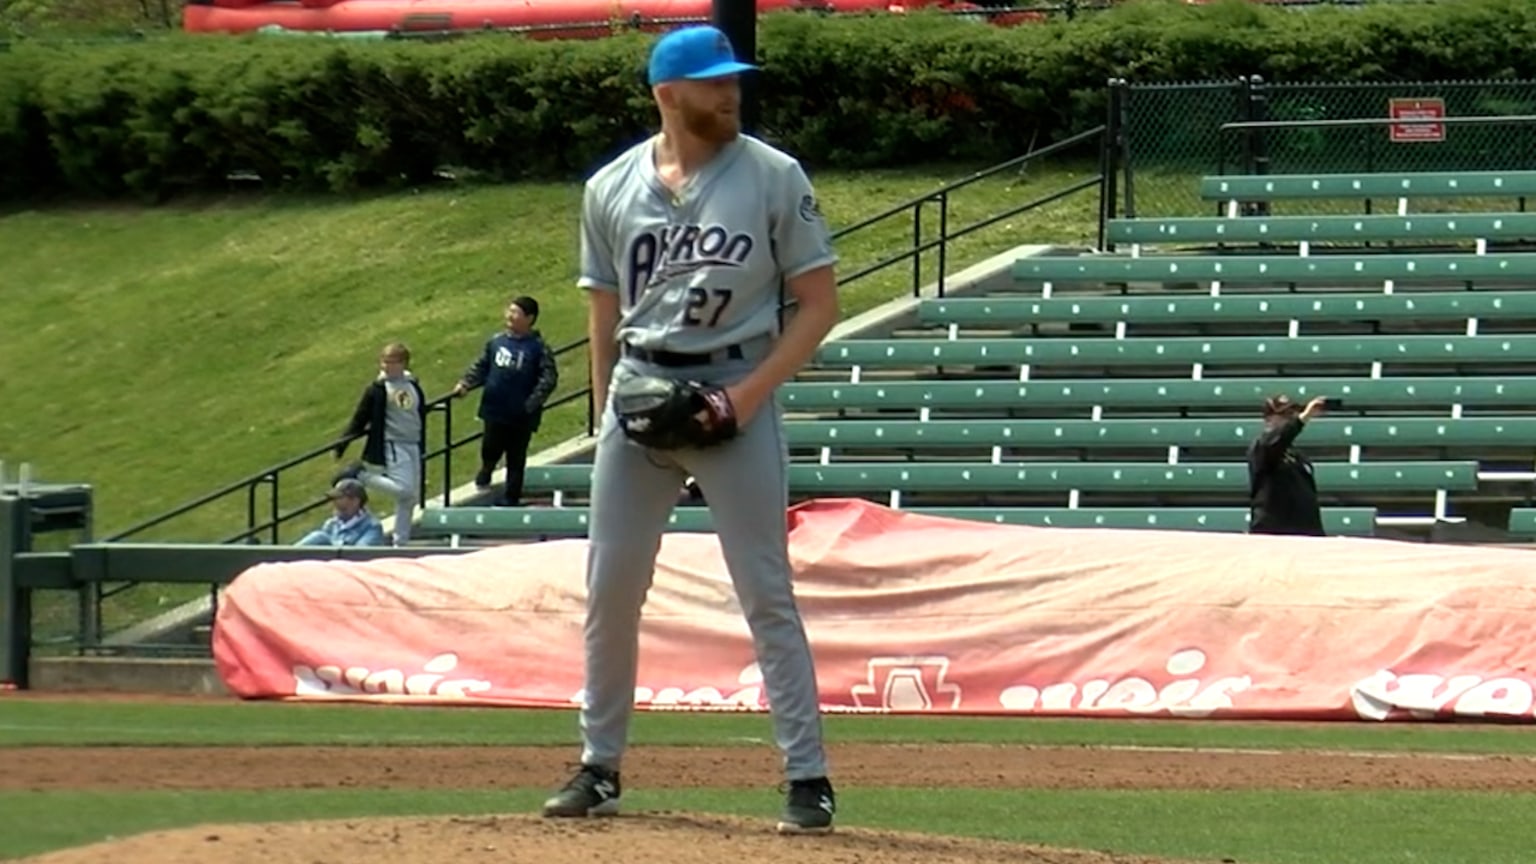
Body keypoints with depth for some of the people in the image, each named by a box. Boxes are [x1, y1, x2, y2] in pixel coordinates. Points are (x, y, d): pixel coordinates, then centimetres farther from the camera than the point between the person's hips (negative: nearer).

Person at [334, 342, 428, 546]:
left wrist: (422, 447, 20)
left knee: (409, 499, 10)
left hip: (413, 446, 6)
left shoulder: (413, 386, 8)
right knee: (403, 489, -22)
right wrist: (343, 443, -10)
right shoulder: (377, 389, -8)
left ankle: (401, 543, 20)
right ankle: (360, 475, -6)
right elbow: (360, 418, -7)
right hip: (392, 446, -6)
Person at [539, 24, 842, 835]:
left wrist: (751, 393, -14)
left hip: (736, 390, -3)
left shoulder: (775, 177, -2)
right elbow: (603, 315, 14)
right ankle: (600, 767, 19)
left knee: (766, 593, -5)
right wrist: (605, 418, 7)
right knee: (609, 591, 7)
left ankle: (808, 776, -3)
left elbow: (819, 303, -3)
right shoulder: (610, 189, 7)